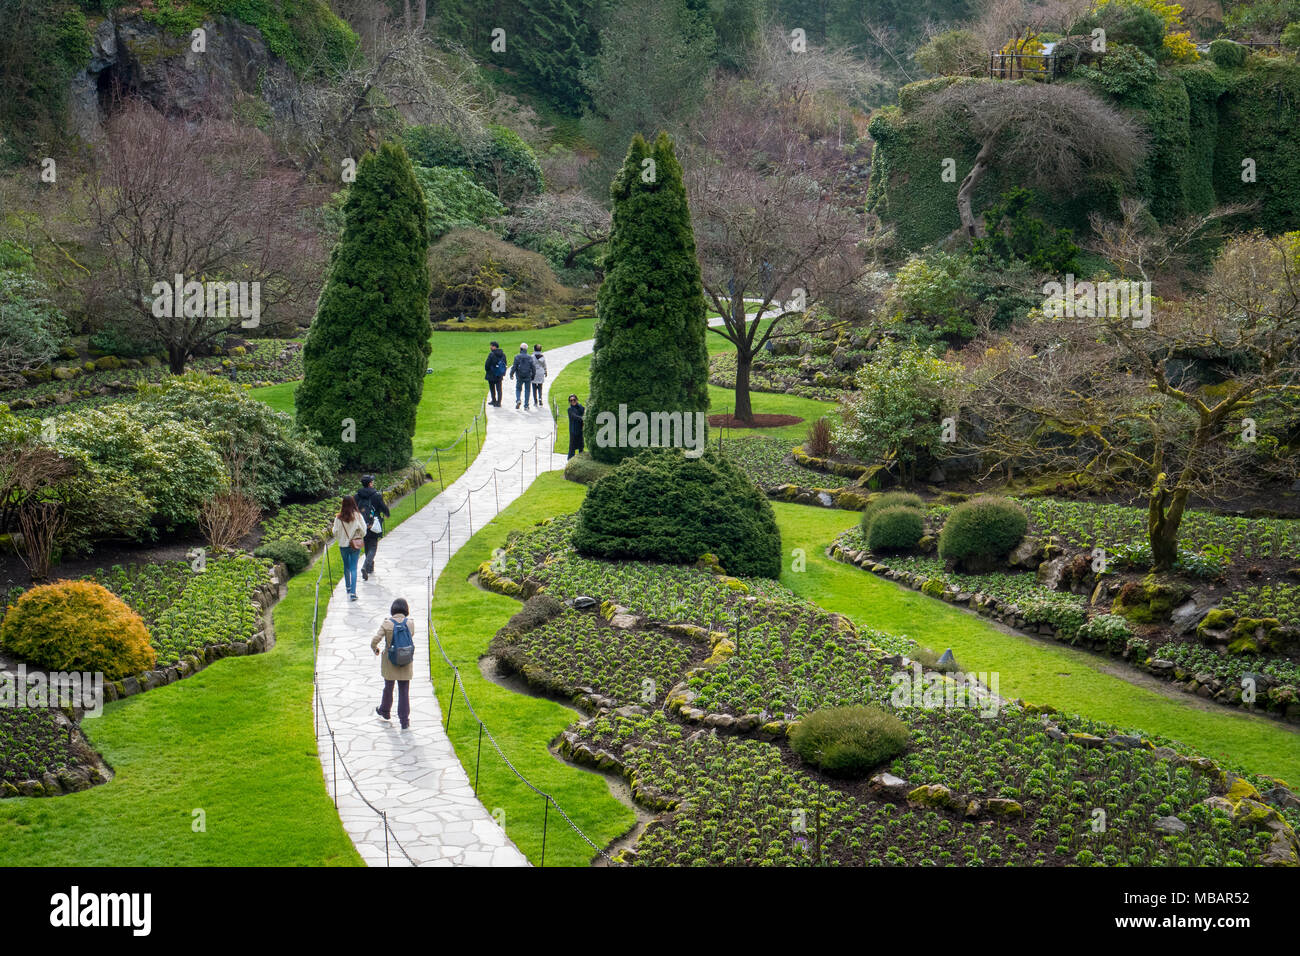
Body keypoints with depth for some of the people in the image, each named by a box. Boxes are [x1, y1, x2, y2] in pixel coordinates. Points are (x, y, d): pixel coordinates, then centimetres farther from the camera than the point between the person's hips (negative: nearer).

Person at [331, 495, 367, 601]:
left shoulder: (338, 518, -12)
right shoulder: (357, 516, -13)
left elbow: (335, 533, -5)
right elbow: (363, 531, -7)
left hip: (343, 545, 1)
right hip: (355, 545, -1)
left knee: (346, 566, 21)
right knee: (353, 568, 1)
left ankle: (348, 587, 36)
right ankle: (353, 592, -10)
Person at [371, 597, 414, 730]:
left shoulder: (387, 623, -16)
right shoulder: (410, 623, -12)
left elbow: (374, 641, -17)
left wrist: (376, 650, 2)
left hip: (389, 662, 0)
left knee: (388, 687, 22)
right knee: (404, 690, 8)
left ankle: (385, 710, 43)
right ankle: (404, 720, 7)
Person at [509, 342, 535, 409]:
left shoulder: (517, 357, -7)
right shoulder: (530, 357, -3)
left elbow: (514, 367, -9)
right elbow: (533, 368, -2)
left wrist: (511, 374, 4)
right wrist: (533, 375, 11)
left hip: (519, 377, -1)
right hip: (528, 377, 1)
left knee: (518, 389, 15)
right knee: (527, 390, 8)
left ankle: (518, 400, -10)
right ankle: (526, 405, 6)